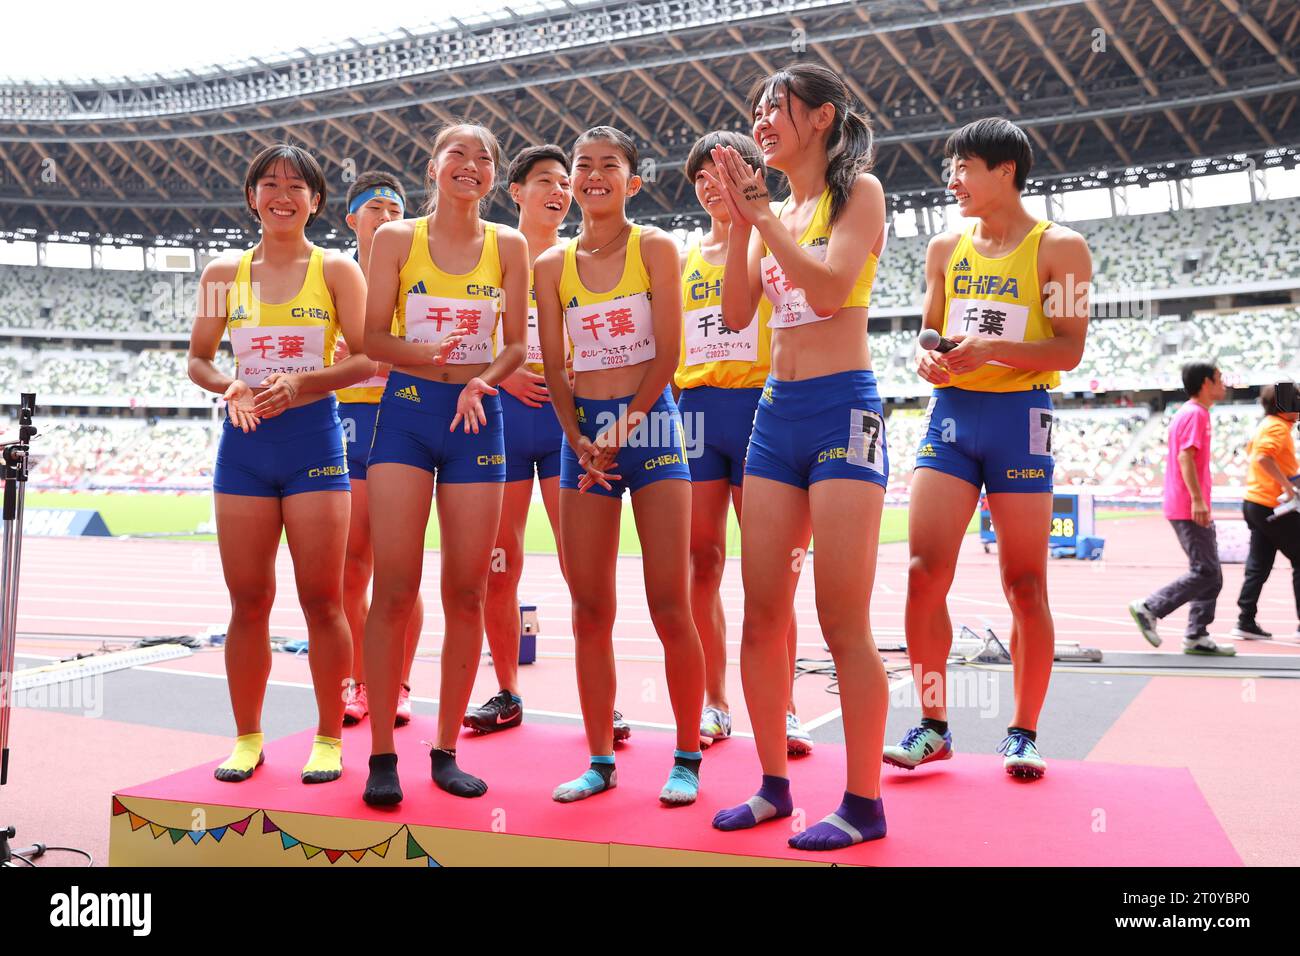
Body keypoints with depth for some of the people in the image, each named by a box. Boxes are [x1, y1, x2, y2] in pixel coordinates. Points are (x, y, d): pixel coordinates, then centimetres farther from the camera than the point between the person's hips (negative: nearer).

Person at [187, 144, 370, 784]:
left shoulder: (336, 270, 3)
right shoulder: (223, 274, 11)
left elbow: (366, 358, -3)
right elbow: (198, 358, 14)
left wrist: (301, 382, -17)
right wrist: (229, 387, -7)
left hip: (314, 437, -2)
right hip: (244, 443, 3)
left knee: (321, 599, -1)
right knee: (248, 602, 6)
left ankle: (329, 738, 13)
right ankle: (247, 738, 20)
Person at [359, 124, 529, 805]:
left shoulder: (507, 246, 9)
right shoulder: (396, 239, 6)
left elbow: (516, 344, 6)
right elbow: (373, 337, 2)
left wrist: (482, 382, -14)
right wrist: (424, 353, -18)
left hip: (476, 415, 2)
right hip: (406, 410, -1)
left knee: (466, 591, 1)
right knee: (394, 587, -7)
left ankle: (447, 749, 14)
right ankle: (382, 756, 3)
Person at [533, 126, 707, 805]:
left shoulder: (655, 249, 2)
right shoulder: (553, 265, 10)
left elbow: (666, 354, -5)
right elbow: (554, 367, 7)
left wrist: (621, 431, -12)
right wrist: (579, 440, -7)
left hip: (649, 424, -3)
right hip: (583, 433, 3)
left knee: (670, 606, -4)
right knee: (590, 609, 3)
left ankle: (687, 758, 9)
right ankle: (600, 760, 14)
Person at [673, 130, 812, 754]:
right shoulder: (686, 257, 18)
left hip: (759, 404, -4)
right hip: (694, 409, 4)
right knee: (702, 561, 2)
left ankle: (782, 708, 5)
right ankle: (714, 704, 11)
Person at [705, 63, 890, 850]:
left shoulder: (859, 190, 0)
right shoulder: (772, 213, 18)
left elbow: (829, 287, -16)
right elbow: (736, 312, 8)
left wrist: (759, 214, -10)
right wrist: (740, 220, 0)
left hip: (843, 409, -7)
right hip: (776, 413, 7)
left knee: (843, 621, -7)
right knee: (763, 613, 5)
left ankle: (865, 803, 5)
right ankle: (775, 784, 17)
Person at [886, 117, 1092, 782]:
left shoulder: (1059, 247, 1)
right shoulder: (946, 248, 14)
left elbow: (1068, 349, -6)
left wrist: (992, 348, -21)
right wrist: (928, 358, -2)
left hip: (1019, 415, -3)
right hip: (950, 410, 4)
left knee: (1025, 587, 1)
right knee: (924, 571, -7)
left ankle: (1023, 732, 15)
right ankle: (932, 725, 5)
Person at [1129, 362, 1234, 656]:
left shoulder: (1194, 413, 20)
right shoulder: (1195, 414, -11)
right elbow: (1185, 457, -21)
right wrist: (1197, 499, -26)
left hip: (1192, 508, 10)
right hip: (1190, 508, -10)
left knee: (1212, 575, 10)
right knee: (1206, 573, -10)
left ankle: (1197, 637, 11)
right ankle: (1148, 609, -6)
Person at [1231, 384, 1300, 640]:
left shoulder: (1266, 425, 15)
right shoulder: (1279, 427, -14)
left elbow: (1251, 451, 28)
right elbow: (1263, 456, -29)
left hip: (1255, 502, 9)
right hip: (1272, 505, -9)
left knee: (1258, 566, 8)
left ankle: (1246, 622, 7)